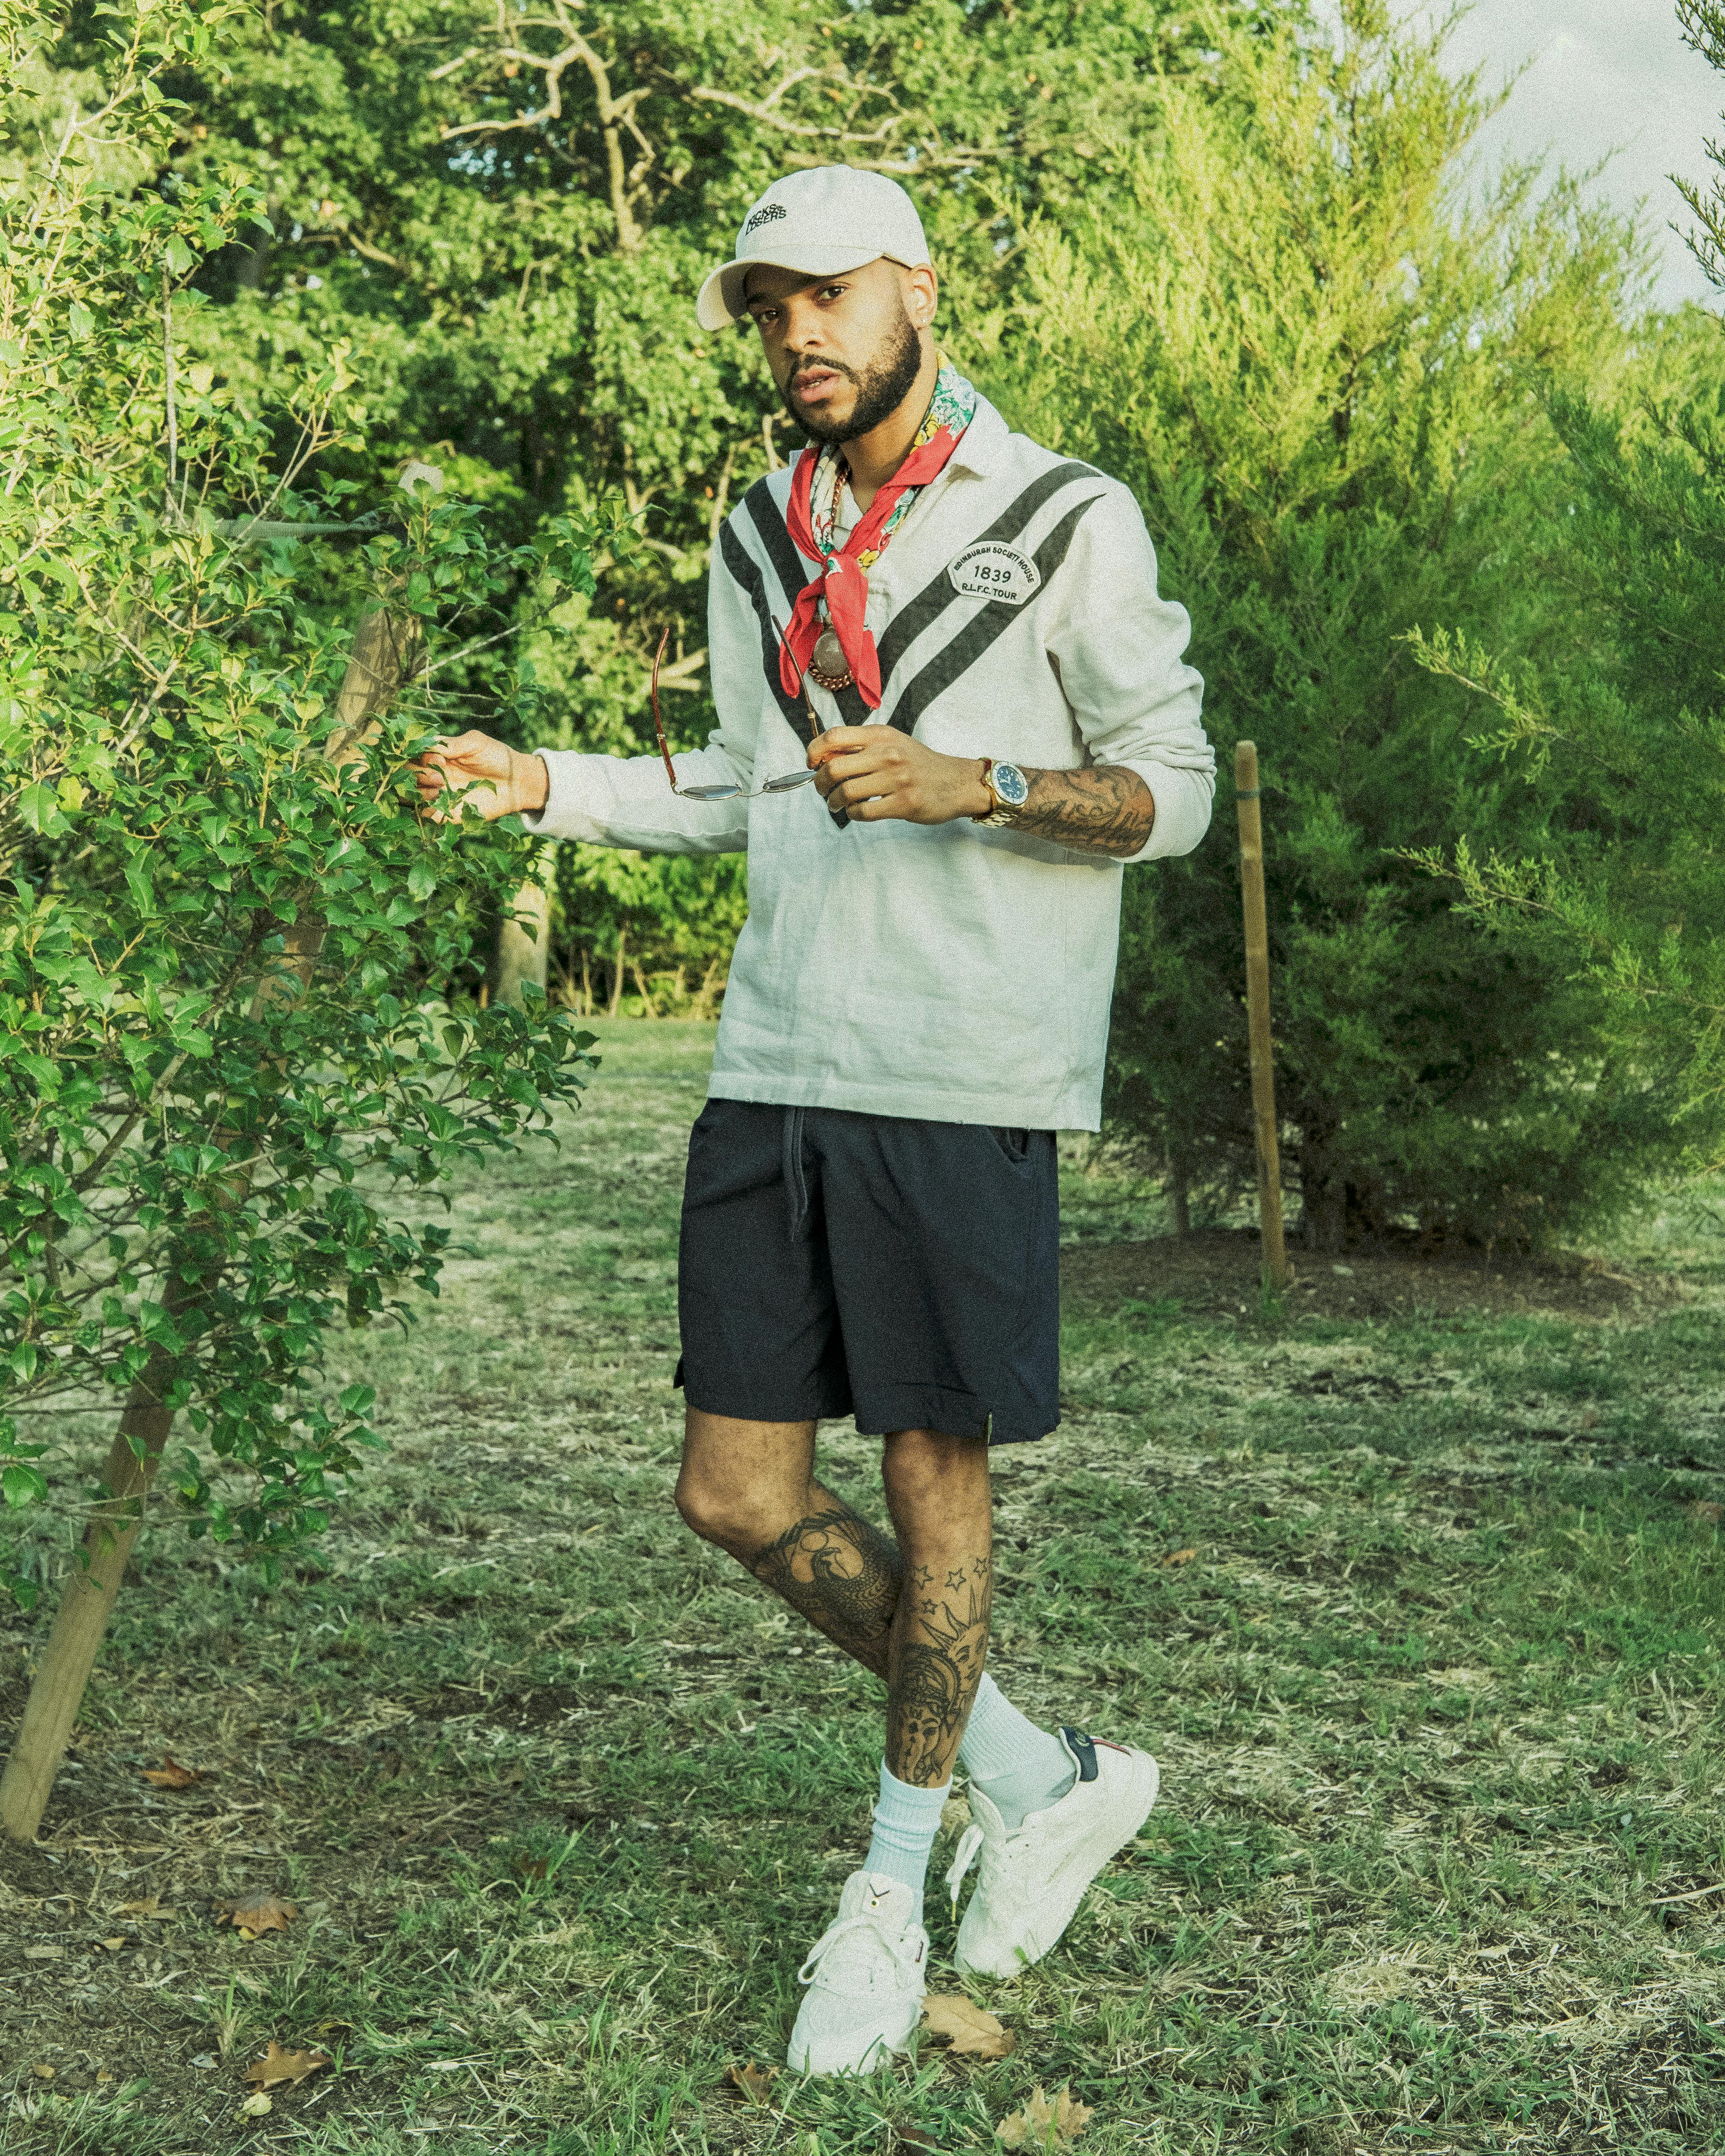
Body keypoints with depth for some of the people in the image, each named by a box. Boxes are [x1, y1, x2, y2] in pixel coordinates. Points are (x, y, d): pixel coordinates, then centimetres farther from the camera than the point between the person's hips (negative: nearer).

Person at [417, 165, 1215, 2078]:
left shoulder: (1065, 522, -2)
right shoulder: (761, 537, 15)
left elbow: (1171, 791, -1)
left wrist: (965, 786, -17)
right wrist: (542, 784, 10)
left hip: (966, 1079, -6)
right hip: (775, 1064, 6)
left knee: (931, 1474, 2)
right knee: (739, 1492, 4)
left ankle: (894, 1883, 24)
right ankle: (1038, 1781, 22)